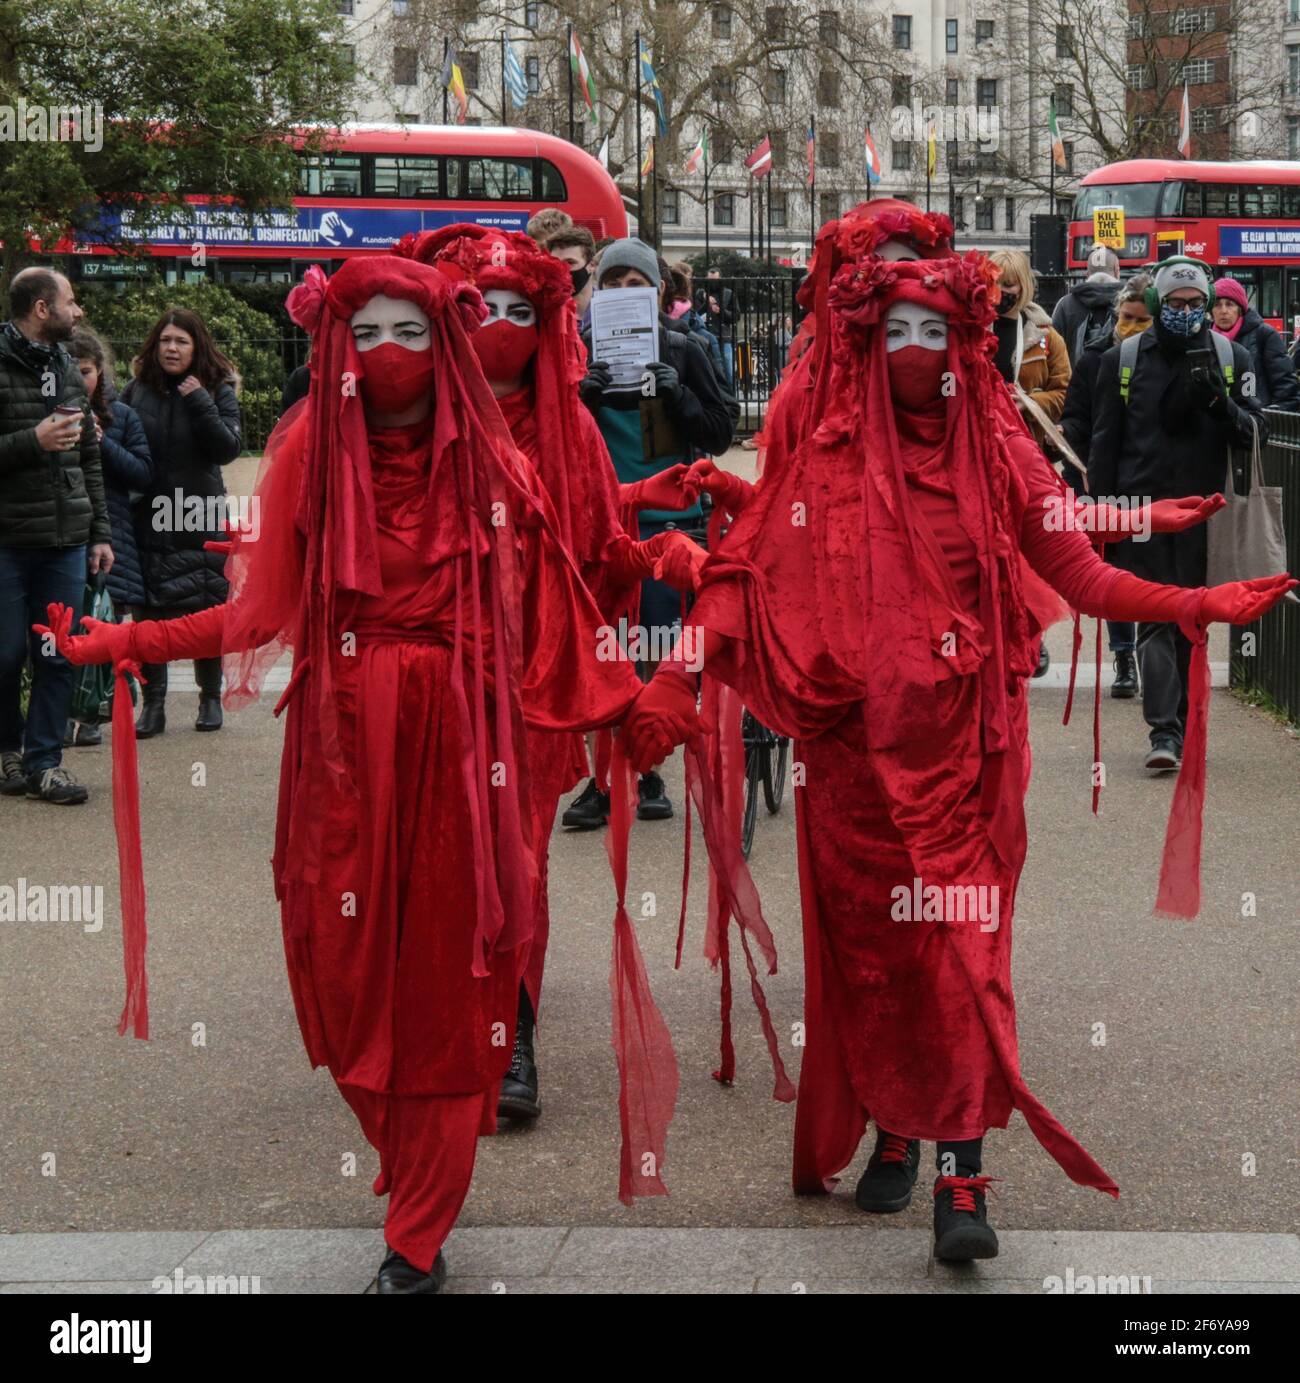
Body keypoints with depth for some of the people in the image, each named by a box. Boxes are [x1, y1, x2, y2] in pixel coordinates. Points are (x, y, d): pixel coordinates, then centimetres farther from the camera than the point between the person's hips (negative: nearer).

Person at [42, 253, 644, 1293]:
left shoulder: (493, 469, 5)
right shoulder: (312, 460, 6)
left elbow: (546, 625, 6)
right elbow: (261, 614, 7)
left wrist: (633, 701, -3)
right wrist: (110, 642, 3)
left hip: (458, 753, -1)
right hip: (345, 752, 1)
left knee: (446, 978, -1)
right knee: (349, 971, 0)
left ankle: (419, 1237, 9)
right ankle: (411, 1167, 26)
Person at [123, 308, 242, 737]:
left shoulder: (218, 391, 1)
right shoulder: (137, 392, 4)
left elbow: (229, 448, -10)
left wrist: (201, 403, -18)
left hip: (203, 521, -1)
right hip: (151, 520, 1)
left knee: (207, 612, 7)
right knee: (151, 613, -1)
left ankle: (210, 698, 20)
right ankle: (153, 704, 5)